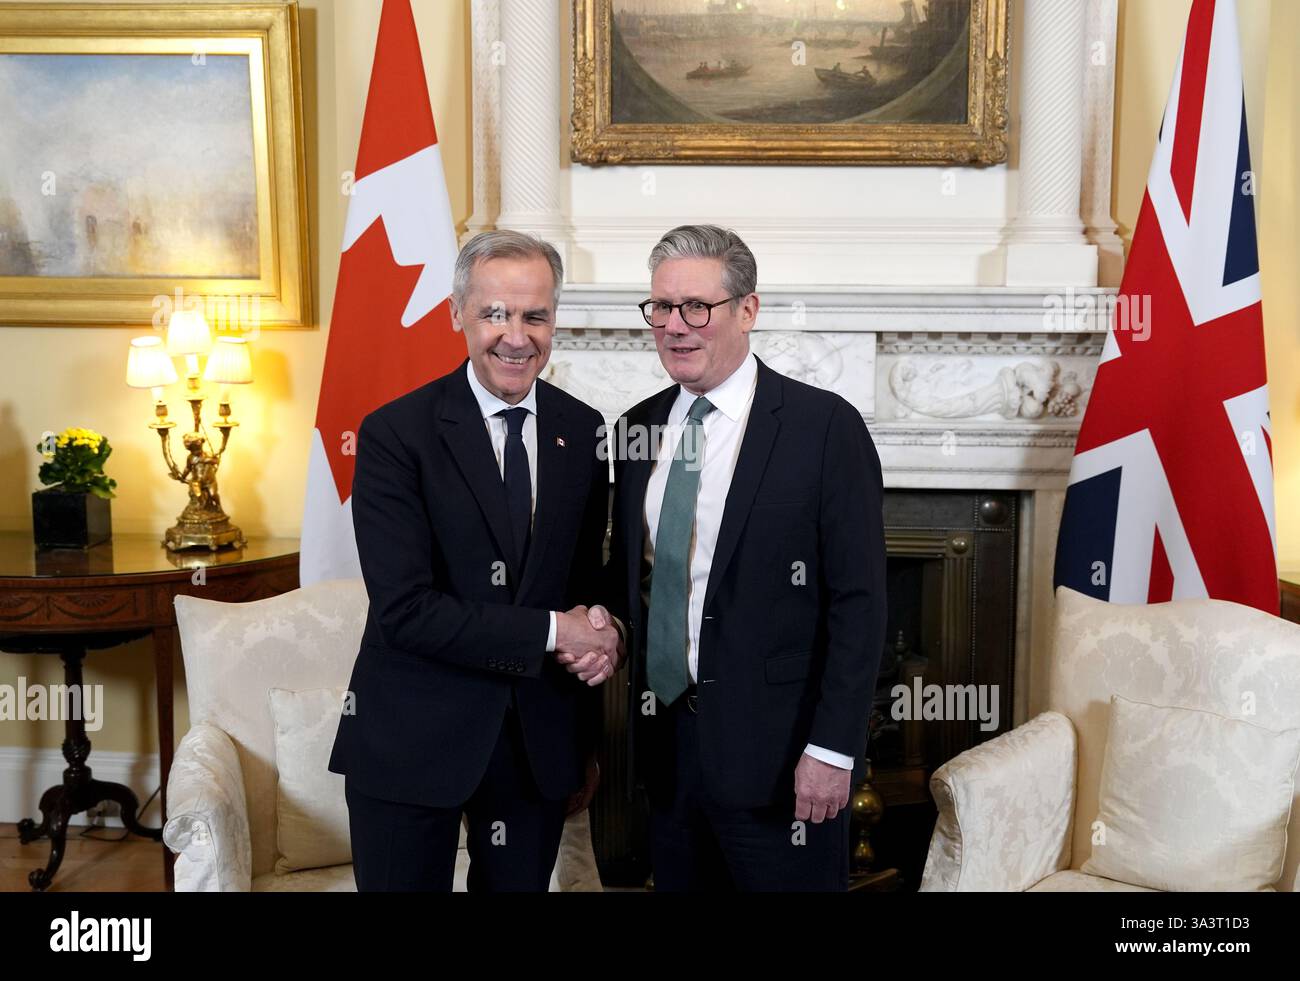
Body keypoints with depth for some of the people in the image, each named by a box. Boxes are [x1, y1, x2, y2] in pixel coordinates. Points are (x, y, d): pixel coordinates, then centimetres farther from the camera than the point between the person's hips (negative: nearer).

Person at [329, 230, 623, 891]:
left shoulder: (585, 433, 2)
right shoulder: (394, 433, -11)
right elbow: (403, 609, -18)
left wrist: (588, 742, 8)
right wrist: (551, 632, -17)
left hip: (541, 740, 4)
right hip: (412, 741, -3)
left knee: (521, 883, 15)